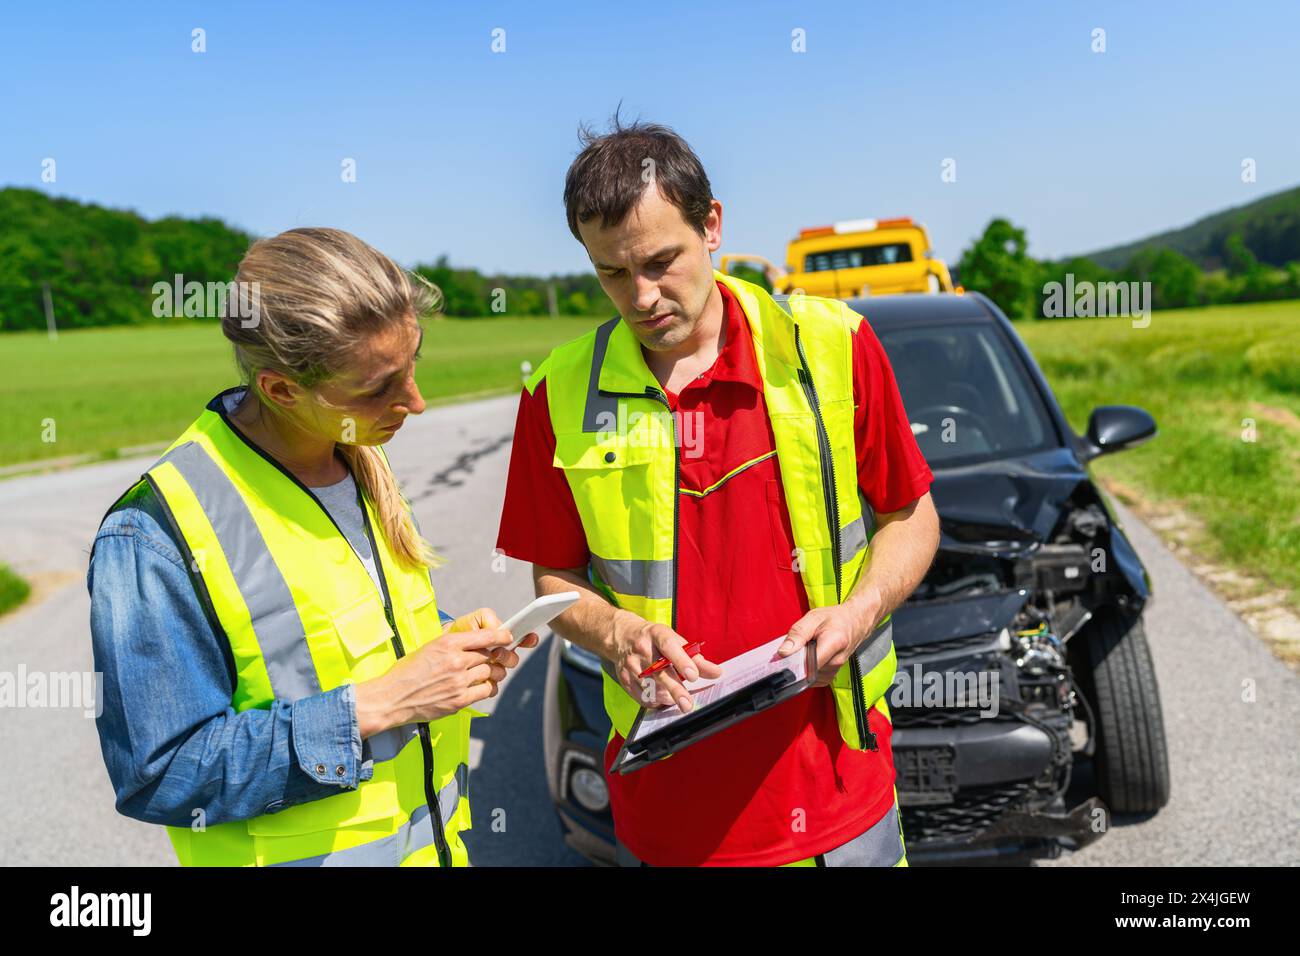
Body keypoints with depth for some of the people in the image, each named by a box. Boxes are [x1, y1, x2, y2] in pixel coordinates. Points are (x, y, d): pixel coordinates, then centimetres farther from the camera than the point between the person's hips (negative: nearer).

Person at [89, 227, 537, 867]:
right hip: (307, 847, -6)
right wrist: (376, 705, -28)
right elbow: (160, 776, -22)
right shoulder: (152, 541, -26)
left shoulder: (362, 459, -3)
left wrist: (450, 641, -9)